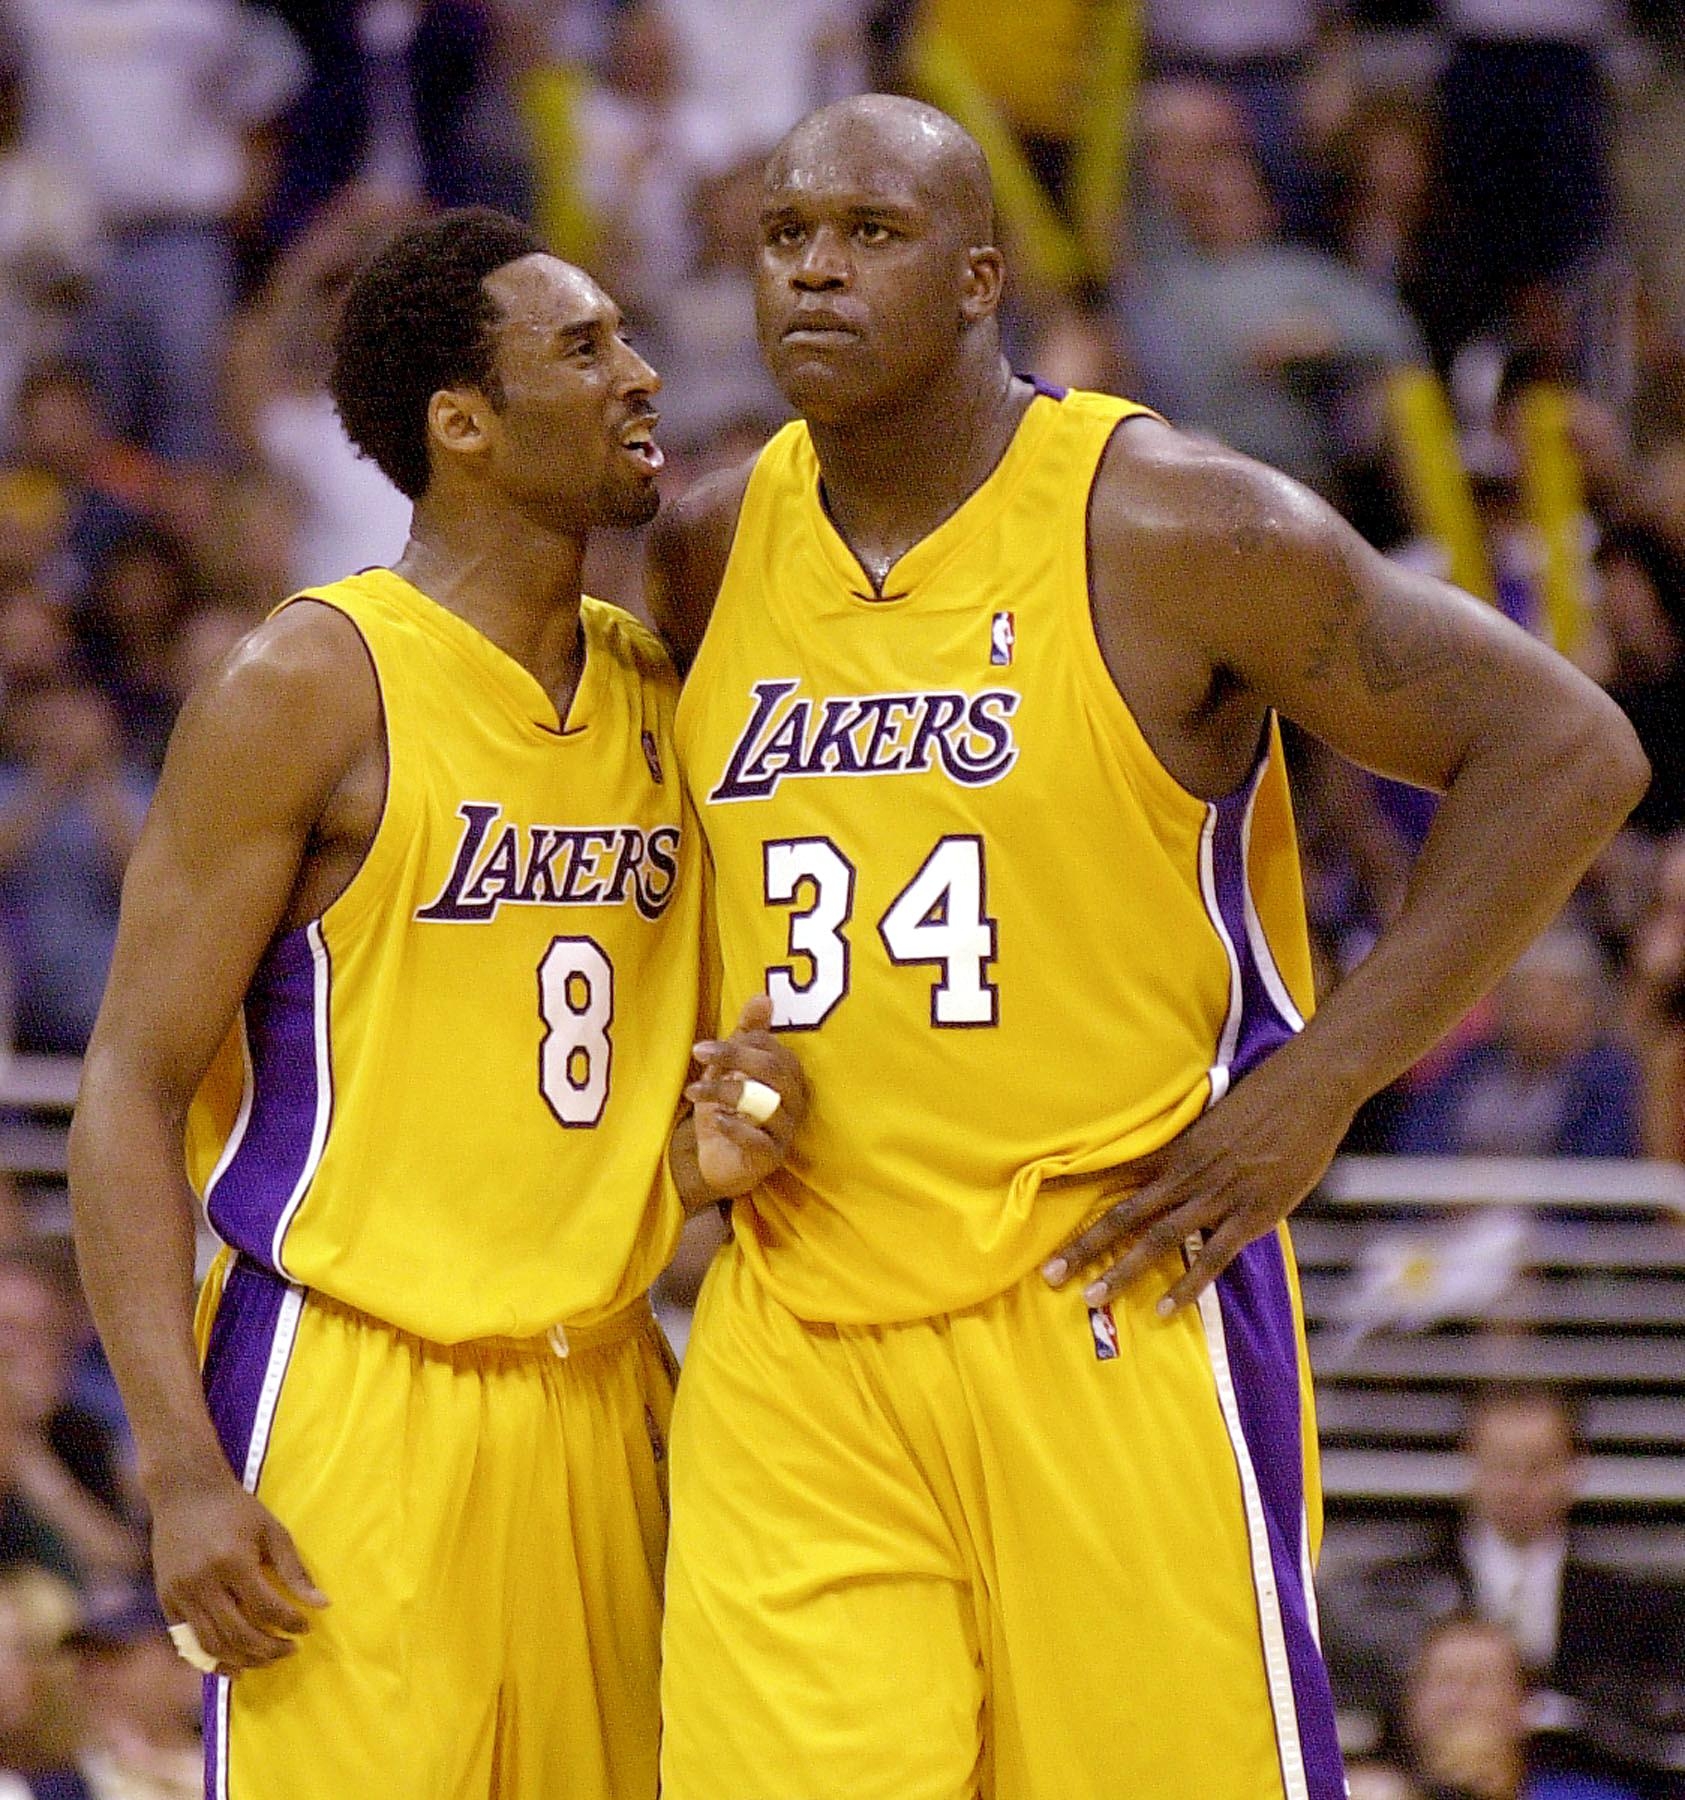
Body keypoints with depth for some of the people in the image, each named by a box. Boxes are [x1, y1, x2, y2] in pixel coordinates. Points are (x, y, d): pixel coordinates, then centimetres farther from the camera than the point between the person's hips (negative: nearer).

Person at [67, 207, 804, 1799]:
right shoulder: (310, 692, -8)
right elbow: (133, 1085, -10)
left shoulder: (656, 697, 13)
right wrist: (183, 1472, -18)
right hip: (353, 1398, -7)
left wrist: (707, 1150, 1)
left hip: (599, 1394, 7)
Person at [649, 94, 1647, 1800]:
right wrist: (697, 1075, 8)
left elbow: (1565, 750, -7)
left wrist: (1316, 1084, -11)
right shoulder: (706, 554, 9)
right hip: (791, 1340, 4)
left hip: (1112, 1311, -4)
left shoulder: (1169, 528, -8)